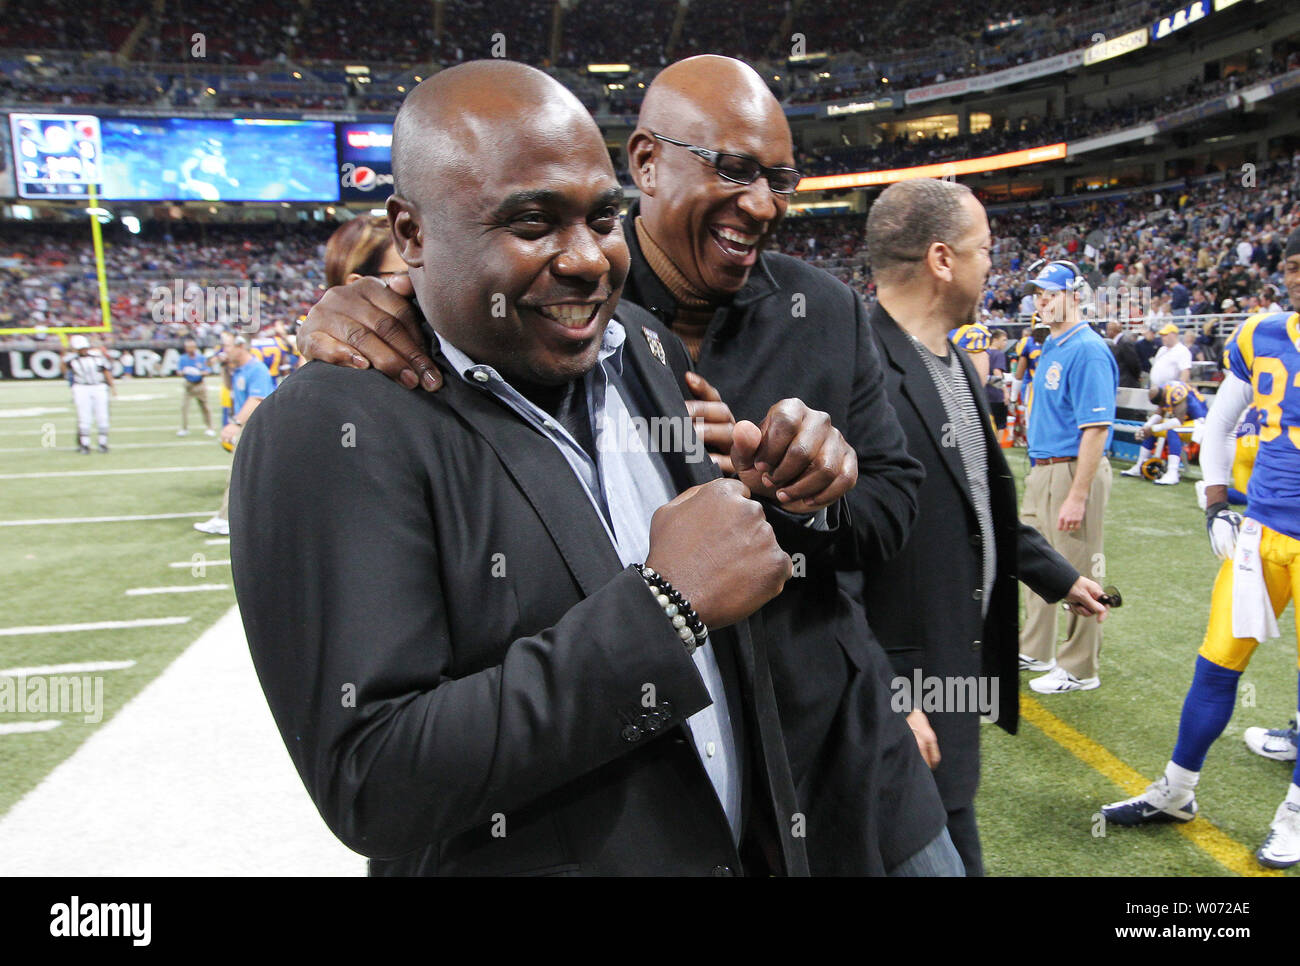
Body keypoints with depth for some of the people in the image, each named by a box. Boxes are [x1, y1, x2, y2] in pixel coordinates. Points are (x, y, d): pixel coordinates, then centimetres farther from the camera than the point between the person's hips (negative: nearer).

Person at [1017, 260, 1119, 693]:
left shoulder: (1088, 349, -16)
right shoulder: (1051, 346, 13)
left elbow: (1096, 428, -21)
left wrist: (1077, 496, -24)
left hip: (1074, 471, -10)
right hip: (1042, 470, 10)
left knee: (1078, 574, 0)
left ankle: (1079, 669, 13)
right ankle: (1034, 651, 33)